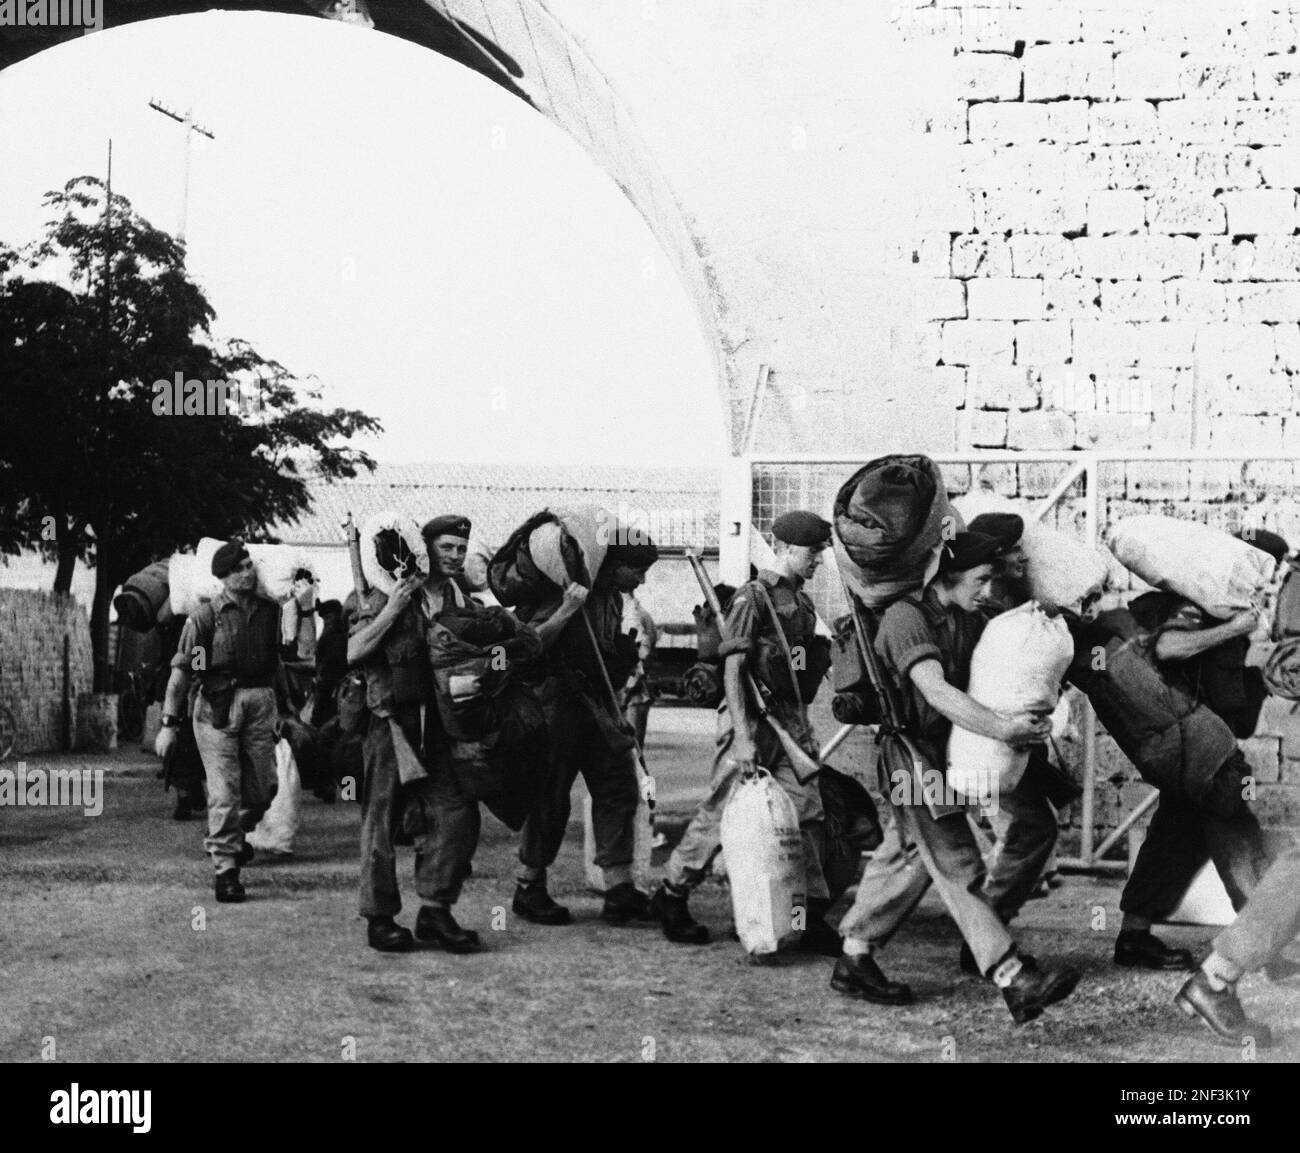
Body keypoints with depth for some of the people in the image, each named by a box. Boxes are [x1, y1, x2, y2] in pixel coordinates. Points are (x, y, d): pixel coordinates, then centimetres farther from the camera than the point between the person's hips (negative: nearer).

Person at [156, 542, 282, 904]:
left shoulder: (270, 610, 8)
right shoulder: (205, 616, -4)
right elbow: (181, 670, -4)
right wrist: (169, 724, -6)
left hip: (260, 700, 4)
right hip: (217, 704, -4)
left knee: (263, 786, 9)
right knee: (224, 789, -7)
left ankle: (235, 835, 38)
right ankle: (225, 868, 1)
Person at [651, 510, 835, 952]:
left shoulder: (802, 603, 14)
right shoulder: (753, 598, -9)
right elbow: (733, 670, -14)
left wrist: (805, 730, 17)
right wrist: (742, 737, -20)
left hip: (792, 721, 7)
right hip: (752, 720, -7)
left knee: (807, 814, 1)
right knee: (722, 812, -1)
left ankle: (812, 918, 5)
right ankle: (671, 895, 16)